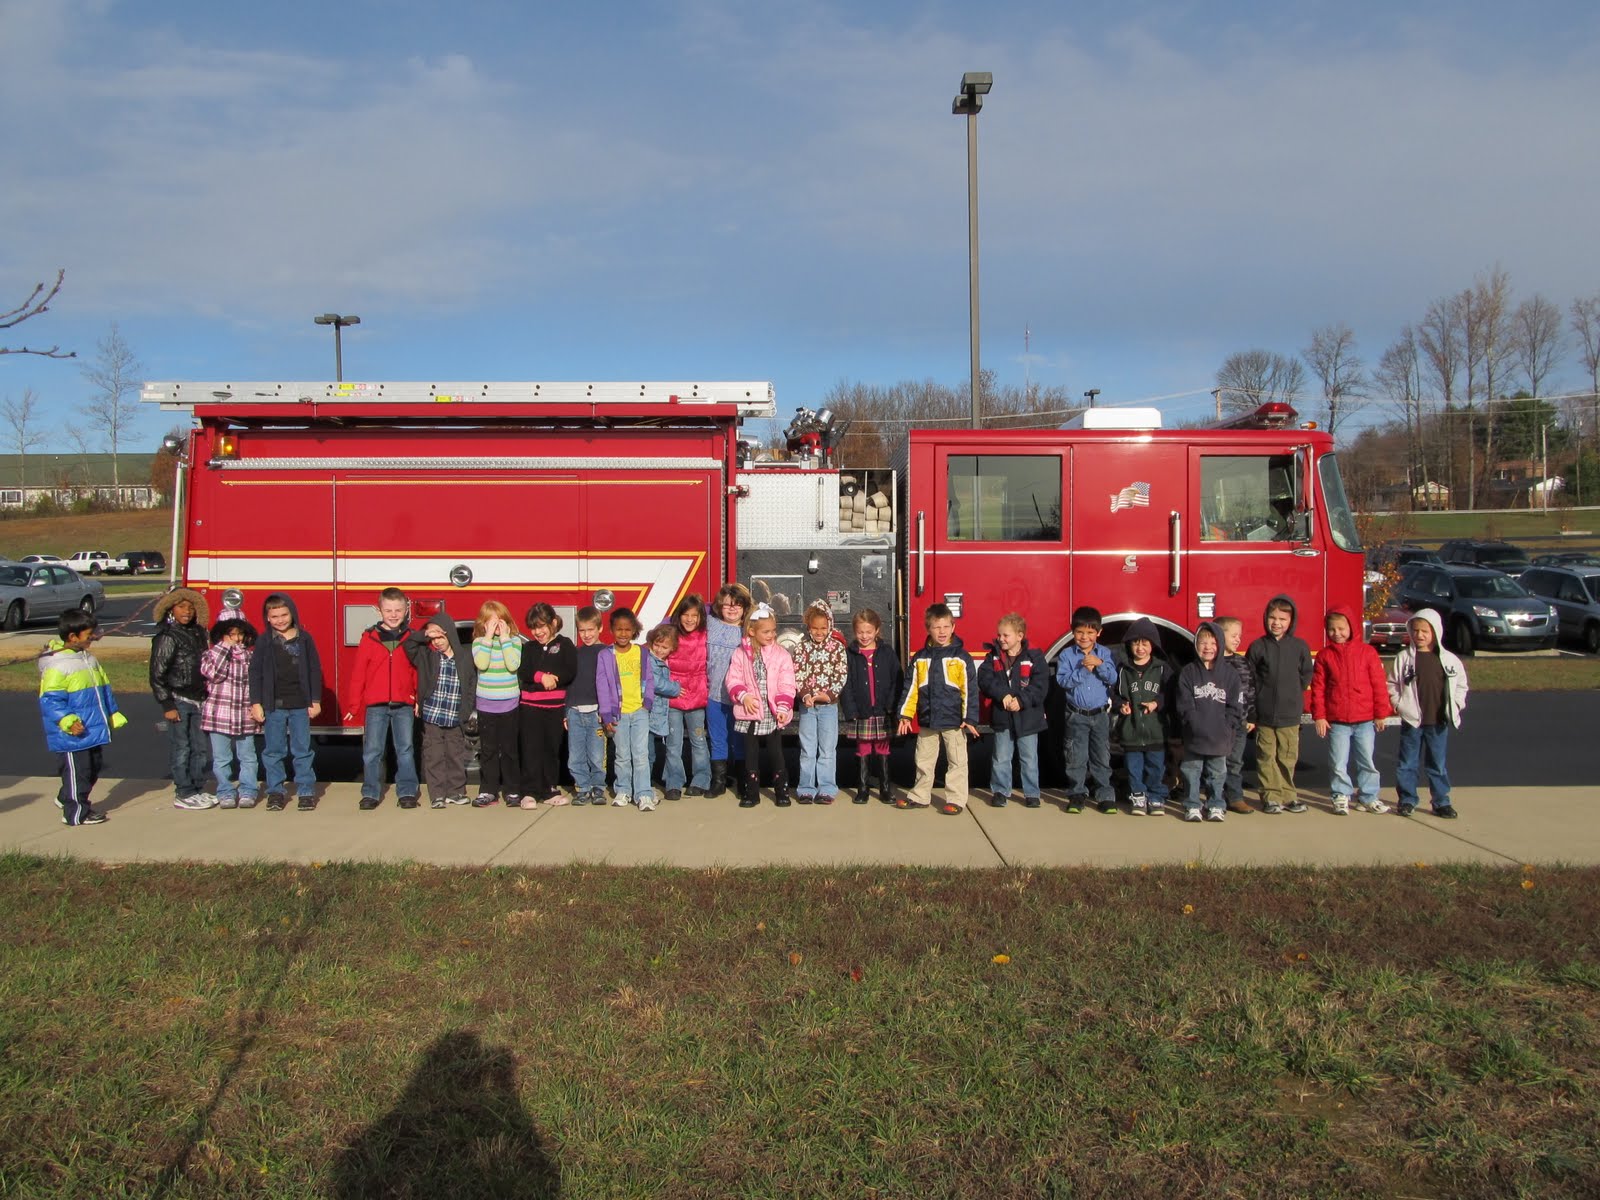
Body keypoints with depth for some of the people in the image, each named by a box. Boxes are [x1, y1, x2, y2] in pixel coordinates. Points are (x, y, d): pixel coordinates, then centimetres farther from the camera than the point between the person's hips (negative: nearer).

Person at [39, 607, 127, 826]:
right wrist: (67, 721, -31)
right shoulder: (56, 666, -16)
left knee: (93, 768, 18)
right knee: (76, 771, 0)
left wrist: (114, 716, 22)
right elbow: (50, 701, -20)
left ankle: (67, 798, 36)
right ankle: (76, 813, 11)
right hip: (72, 735, -9)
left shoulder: (89, 659, 12)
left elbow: (104, 689, 20)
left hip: (94, 731, 9)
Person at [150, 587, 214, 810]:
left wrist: (206, 697, 15)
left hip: (197, 699, 7)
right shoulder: (167, 637, -12)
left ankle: (197, 789, 24)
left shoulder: (198, 633, 9)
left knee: (203, 748, 11)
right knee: (182, 748, 1)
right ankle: (183, 794, 10)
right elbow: (157, 676, -12)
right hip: (178, 701, -7)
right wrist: (167, 706, -13)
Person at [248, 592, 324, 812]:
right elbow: (255, 673, 3)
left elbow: (314, 671, 5)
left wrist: (315, 701, 2)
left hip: (300, 704, 0)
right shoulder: (264, 642, 2)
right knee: (273, 751, 6)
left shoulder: (304, 639, 3)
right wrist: (255, 703, -2)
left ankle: (306, 791, 11)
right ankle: (275, 791, 15)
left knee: (302, 750, 4)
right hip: (273, 705, 0)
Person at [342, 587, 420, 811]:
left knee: (406, 750, 6)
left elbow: (418, 672, 5)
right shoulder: (369, 638, 1)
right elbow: (357, 673, 2)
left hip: (404, 705, 0)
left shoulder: (412, 639, 3)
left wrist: (420, 700, 0)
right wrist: (353, 704, 1)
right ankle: (371, 793, 14)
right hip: (375, 705, 0)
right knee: (372, 751, 4)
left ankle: (408, 792, 14)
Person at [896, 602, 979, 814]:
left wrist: (970, 718, -10)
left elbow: (970, 689, -6)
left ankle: (956, 799, 12)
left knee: (957, 762, 4)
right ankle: (919, 796, 26)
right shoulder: (920, 657, 5)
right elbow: (911, 688, 8)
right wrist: (905, 715, 2)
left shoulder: (960, 656, -5)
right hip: (927, 721, 4)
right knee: (924, 761, 14)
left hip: (954, 721, -4)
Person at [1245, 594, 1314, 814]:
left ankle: (1287, 795, 18)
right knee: (1267, 757, 4)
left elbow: (1306, 676, 10)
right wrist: (1262, 697, 0)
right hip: (1264, 714, -1)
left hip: (1290, 714, 1)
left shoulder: (1300, 647, 2)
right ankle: (1271, 796, 12)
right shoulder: (1257, 647, -1)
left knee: (1288, 757, 7)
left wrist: (1291, 694, 6)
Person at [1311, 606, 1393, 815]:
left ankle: (1368, 797, 21)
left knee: (1367, 762, 9)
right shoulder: (1324, 655, 1)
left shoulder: (1367, 652, -1)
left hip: (1365, 720, 0)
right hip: (1336, 721, 0)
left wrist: (1381, 713, 0)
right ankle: (1341, 796, 19)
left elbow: (1379, 684, 1)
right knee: (1338, 764, 5)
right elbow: (1318, 688, 1)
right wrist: (1319, 716, -3)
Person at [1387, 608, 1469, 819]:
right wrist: (1398, 705, -6)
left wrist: (1454, 706, 1)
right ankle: (1407, 800, 16)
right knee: (1407, 763, 6)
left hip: (1439, 722, 1)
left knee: (1438, 764, 10)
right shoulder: (1404, 658, -2)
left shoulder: (1449, 660, 1)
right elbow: (1392, 685, 4)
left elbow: (1461, 685, 11)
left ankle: (1441, 802, 18)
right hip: (1411, 721, -1)